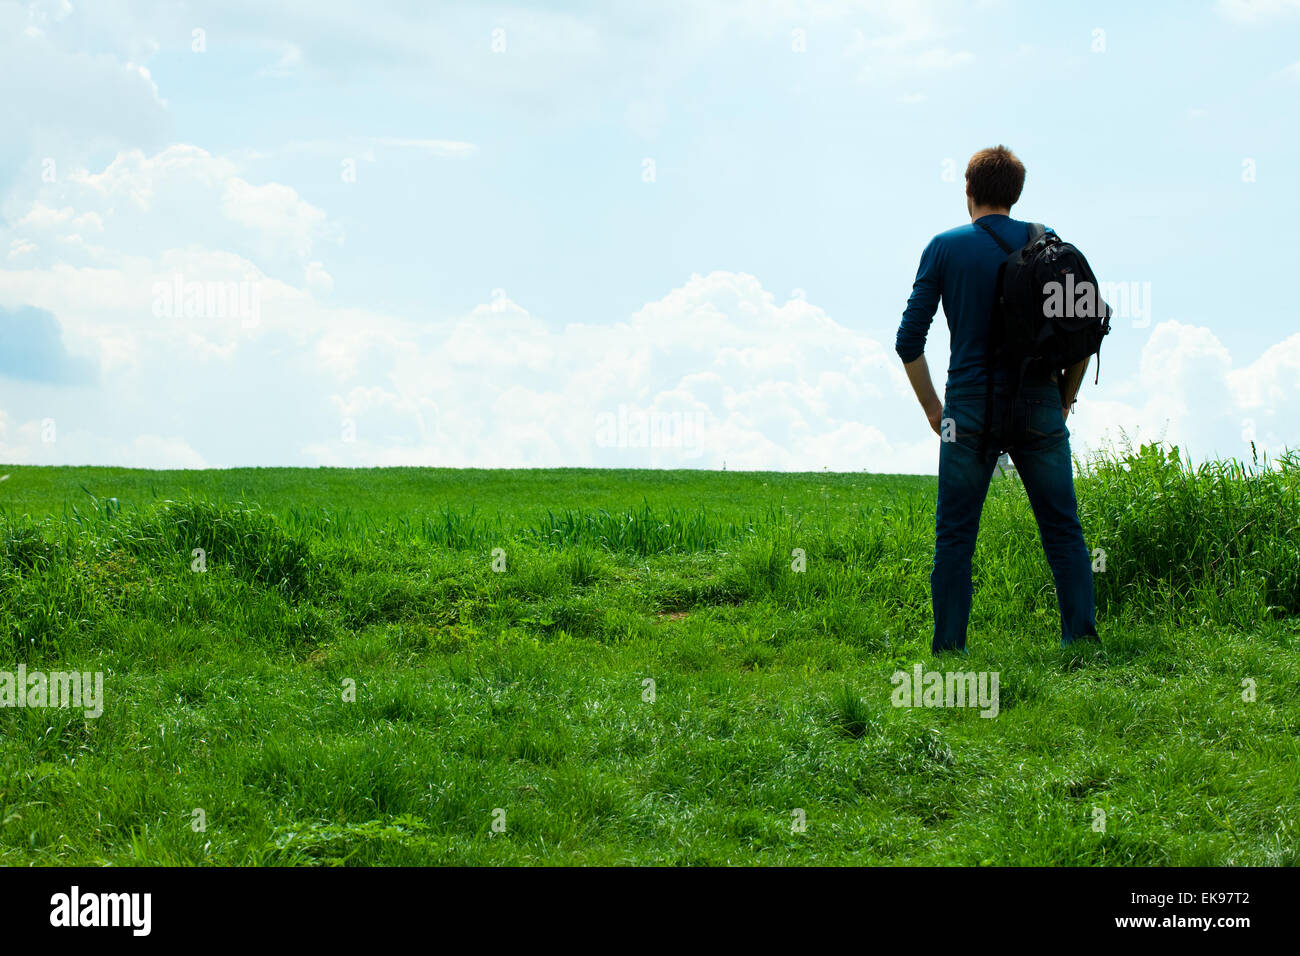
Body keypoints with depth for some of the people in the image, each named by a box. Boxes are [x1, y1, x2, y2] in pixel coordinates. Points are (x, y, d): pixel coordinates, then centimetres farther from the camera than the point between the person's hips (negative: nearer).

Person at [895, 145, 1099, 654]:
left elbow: (909, 340, 0)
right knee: (1063, 530, 7)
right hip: (1038, 405, 2)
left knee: (955, 535, 4)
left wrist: (932, 408, 10)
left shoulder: (945, 247, 2)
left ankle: (949, 647, 2)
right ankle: (1081, 636, 2)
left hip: (971, 407, -1)